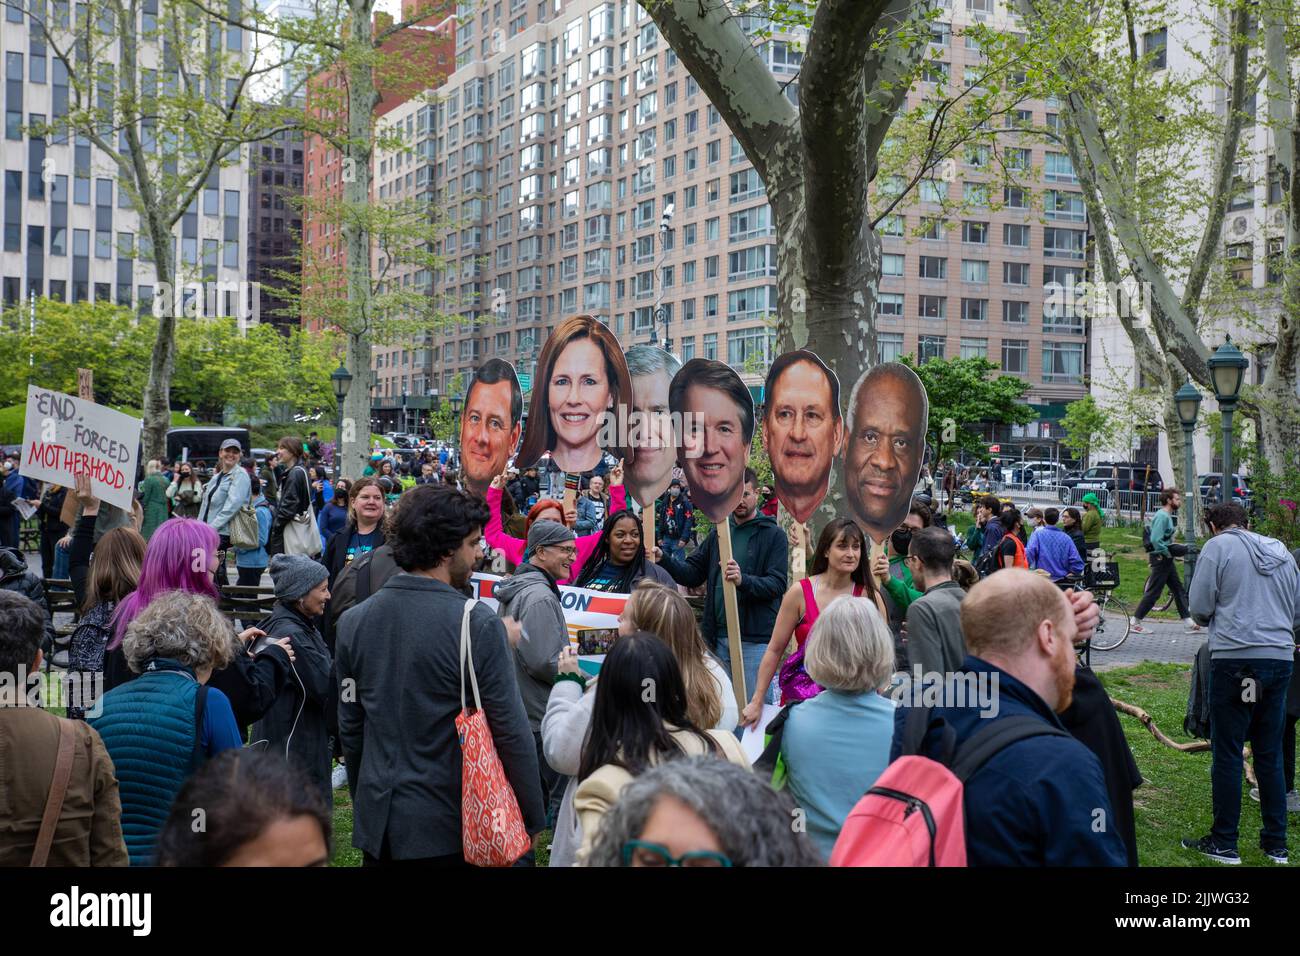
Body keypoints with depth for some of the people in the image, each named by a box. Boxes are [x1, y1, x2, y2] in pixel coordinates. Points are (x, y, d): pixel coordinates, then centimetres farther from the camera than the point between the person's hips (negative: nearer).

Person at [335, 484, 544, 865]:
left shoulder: (353, 620, 0)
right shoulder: (478, 625, -17)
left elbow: (350, 728, 7)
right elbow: (511, 733, -15)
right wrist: (532, 819, -4)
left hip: (377, 822, 5)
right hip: (450, 825, -4)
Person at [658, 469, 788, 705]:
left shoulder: (774, 535, -3)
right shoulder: (718, 533, 14)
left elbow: (777, 584, -13)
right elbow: (693, 574, 11)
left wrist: (743, 580, -31)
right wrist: (663, 560, -6)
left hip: (755, 639, -5)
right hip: (717, 637, 5)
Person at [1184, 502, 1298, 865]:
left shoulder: (1217, 547, -2)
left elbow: (1199, 607, -5)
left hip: (1235, 660, -5)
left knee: (1227, 755, 2)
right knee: (1270, 756, 13)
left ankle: (1224, 844, 7)